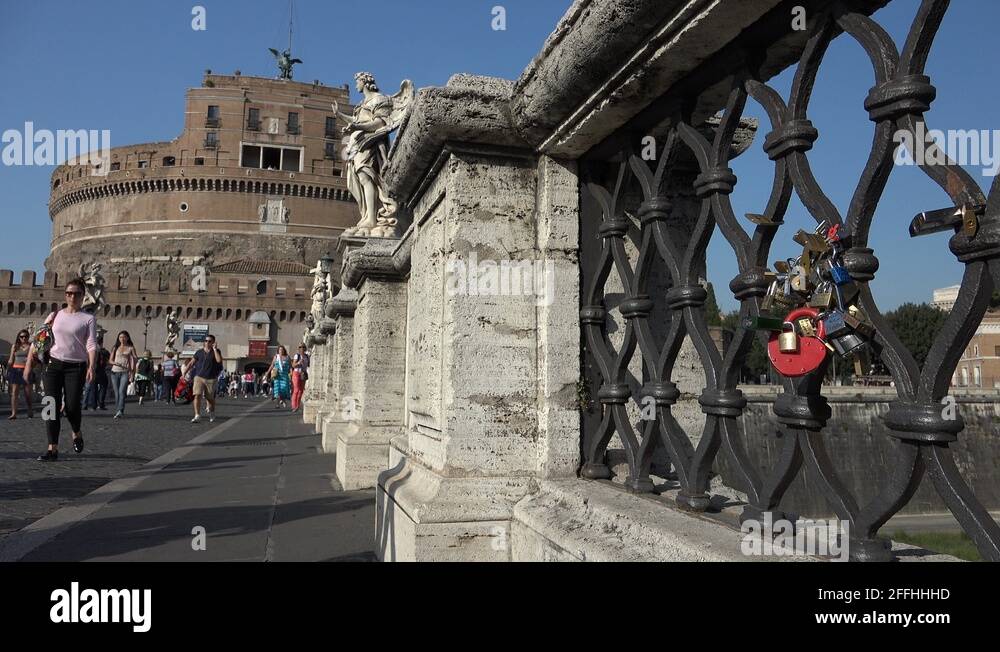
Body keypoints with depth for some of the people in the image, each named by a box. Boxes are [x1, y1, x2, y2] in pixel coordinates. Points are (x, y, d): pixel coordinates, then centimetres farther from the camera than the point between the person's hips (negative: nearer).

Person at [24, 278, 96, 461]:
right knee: (52, 406, -3)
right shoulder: (55, 316, 11)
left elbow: (92, 345, -9)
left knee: (72, 406, -10)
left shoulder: (88, 319, 1)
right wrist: (29, 364, 5)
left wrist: (91, 367, -22)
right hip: (53, 364, 3)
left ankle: (77, 433, 22)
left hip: (76, 367, -3)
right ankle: (53, 449, 1)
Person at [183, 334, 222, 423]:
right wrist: (184, 373, 9)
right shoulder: (199, 352, 7)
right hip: (199, 377, 1)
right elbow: (191, 363, 12)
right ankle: (197, 416, -15)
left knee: (210, 398, 10)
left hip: (211, 379, -1)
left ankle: (212, 413, 35)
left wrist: (214, 349, -14)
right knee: (197, 395, -14)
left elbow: (219, 360, -18)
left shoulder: (216, 351, 2)